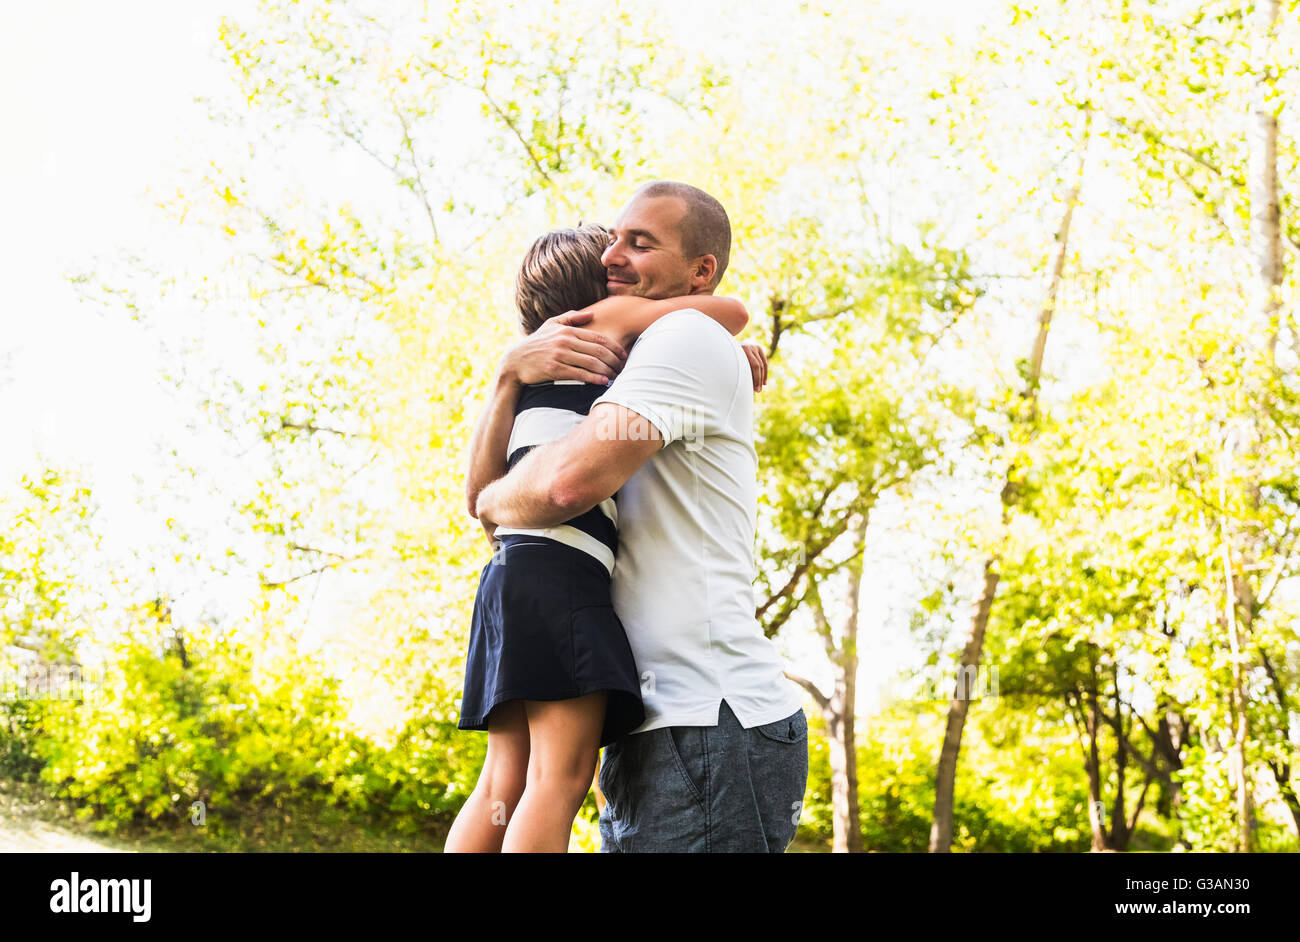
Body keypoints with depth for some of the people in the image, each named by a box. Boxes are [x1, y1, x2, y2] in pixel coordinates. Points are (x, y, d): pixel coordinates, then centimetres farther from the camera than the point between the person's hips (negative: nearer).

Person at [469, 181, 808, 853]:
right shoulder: (618, 380, 23)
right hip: (653, 733, 9)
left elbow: (568, 483, -21)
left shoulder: (688, 335, -6)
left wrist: (493, 499, 1)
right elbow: (483, 491, 13)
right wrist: (510, 375, -3)